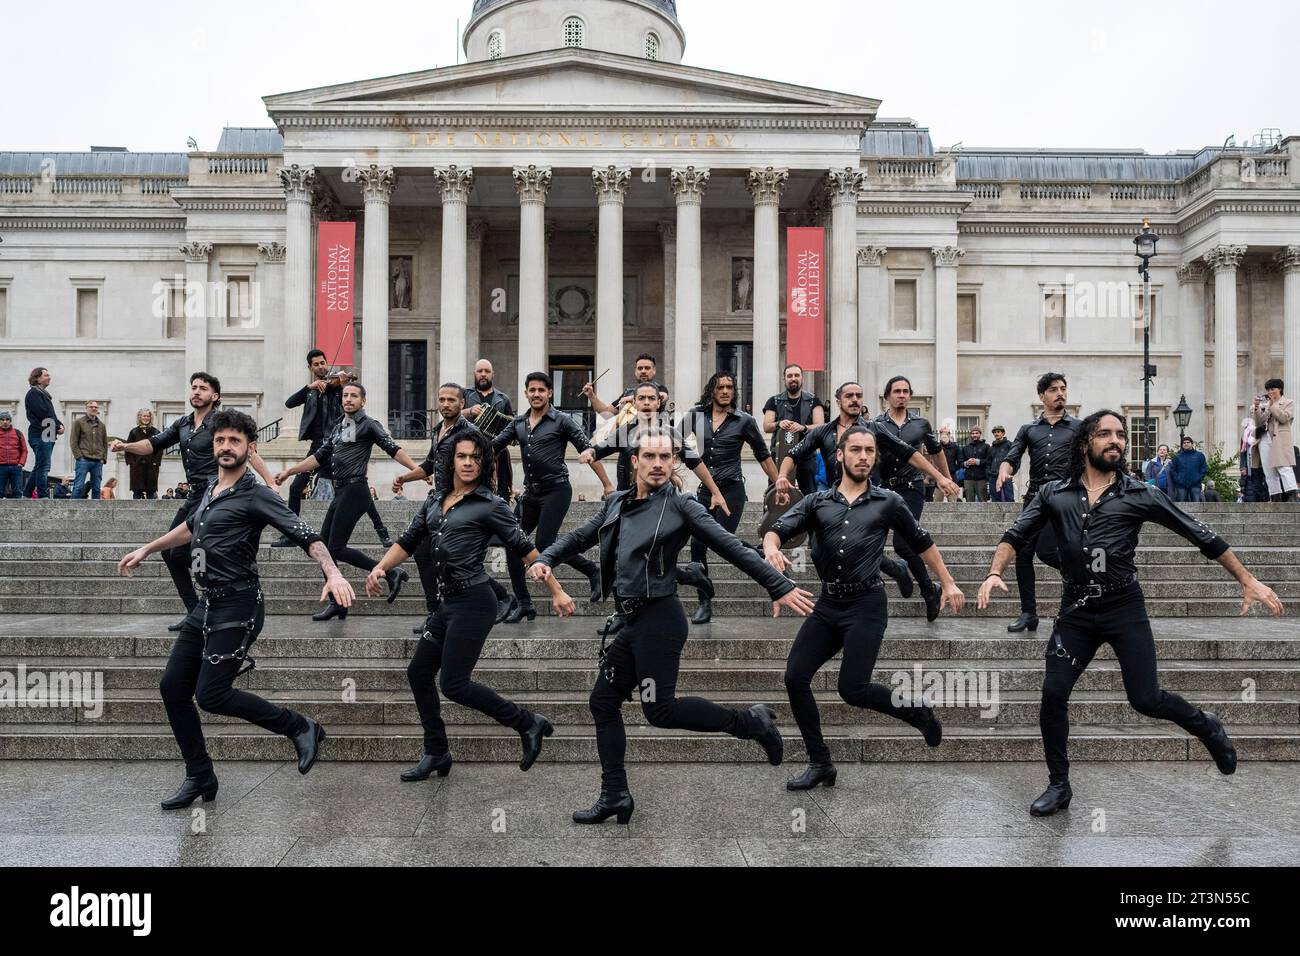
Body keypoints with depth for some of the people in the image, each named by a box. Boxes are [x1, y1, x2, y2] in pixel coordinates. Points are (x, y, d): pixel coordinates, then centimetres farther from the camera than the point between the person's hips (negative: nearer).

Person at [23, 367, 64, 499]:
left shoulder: (44, 394, 24)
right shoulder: (33, 393, -6)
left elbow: (51, 414, 22)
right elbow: (43, 414, -16)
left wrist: (60, 425, 3)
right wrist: (58, 426, -9)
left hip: (48, 436, 10)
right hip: (40, 435, -10)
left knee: (39, 468, 13)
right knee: (43, 467, -11)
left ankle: (26, 495, 19)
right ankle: (43, 497, -12)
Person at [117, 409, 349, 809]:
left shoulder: (255, 495, -13)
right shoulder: (212, 489, 12)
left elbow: (305, 534, -23)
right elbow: (191, 527, 32)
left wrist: (333, 573, -39)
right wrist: (146, 550, 38)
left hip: (238, 606, -8)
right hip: (207, 604, 8)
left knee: (211, 695, -10)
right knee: (173, 687, 9)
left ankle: (300, 728, 7)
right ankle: (199, 777, 23)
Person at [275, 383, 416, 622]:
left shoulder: (368, 425, -4)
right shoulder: (340, 427, 19)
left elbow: (393, 449, -12)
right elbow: (319, 456, 22)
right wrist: (289, 472, 21)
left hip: (355, 492, -8)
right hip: (341, 492, 9)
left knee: (336, 548, -12)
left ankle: (391, 573, -4)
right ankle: (337, 604, 12)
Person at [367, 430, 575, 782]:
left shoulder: (489, 505, -7)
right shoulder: (436, 501, 12)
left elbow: (525, 549, -8)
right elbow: (408, 542, 15)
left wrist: (557, 592, -9)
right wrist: (380, 568, -2)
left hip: (473, 602, -8)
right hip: (448, 603, 8)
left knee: (454, 683, -8)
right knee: (418, 673, 11)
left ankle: (528, 723, 6)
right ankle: (436, 754, 24)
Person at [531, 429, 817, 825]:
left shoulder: (680, 505, -8)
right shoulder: (616, 504, 10)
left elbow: (732, 548, -9)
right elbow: (580, 538, 21)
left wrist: (780, 587, -11)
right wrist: (545, 559, 4)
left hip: (659, 618, -7)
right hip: (633, 622, 7)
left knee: (660, 710, -6)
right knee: (603, 702, 8)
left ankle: (752, 721, 10)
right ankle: (614, 796, 20)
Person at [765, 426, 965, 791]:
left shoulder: (888, 503, 4)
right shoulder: (817, 503, 7)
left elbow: (922, 542, 15)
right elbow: (778, 529, -5)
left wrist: (948, 583, 18)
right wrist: (771, 547, -29)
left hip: (866, 606, -4)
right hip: (827, 606, 4)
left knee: (852, 689, -10)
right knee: (795, 678, -3)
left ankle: (918, 712, 19)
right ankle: (820, 764, 11)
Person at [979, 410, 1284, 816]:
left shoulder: (1140, 494, -1)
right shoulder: (1053, 493, 3)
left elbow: (1202, 536, 3)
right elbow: (1016, 536, 2)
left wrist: (1247, 580, 3)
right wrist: (995, 573, -15)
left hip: (1125, 608, -1)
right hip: (1076, 611, 2)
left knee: (1145, 699, -3)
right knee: (1053, 694, -4)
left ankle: (1207, 727, 31)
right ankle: (1058, 786, 14)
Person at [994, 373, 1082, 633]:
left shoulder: (1078, 428, 9)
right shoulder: (1028, 430, 15)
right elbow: (1011, 457, 5)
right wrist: (1004, 472, -18)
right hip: (1034, 497, 4)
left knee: (1045, 551, -16)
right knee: (1023, 553, -1)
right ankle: (1028, 612, 9)